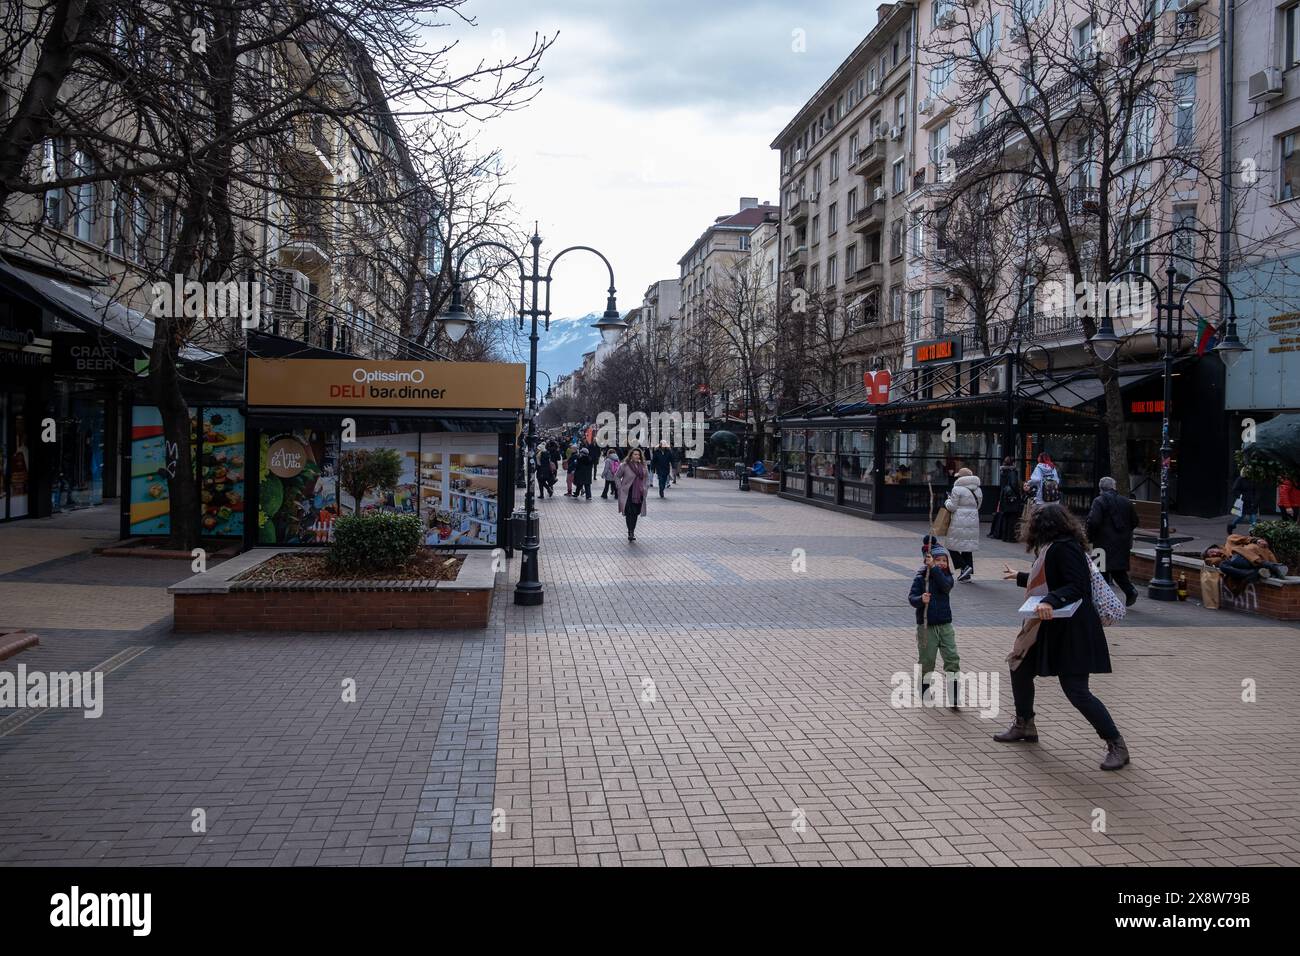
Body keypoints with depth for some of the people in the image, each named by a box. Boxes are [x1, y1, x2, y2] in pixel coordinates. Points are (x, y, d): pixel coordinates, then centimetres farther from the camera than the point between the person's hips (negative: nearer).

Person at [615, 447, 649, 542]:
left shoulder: (643, 466, 9)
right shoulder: (624, 466, -5)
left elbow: (647, 476, 23)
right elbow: (617, 477, 3)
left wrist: (646, 486, 11)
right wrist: (620, 488, -5)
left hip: (639, 494, 4)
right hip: (628, 494, -4)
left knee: (635, 514, 8)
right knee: (630, 513, -10)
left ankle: (632, 531, 18)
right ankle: (630, 532, -9)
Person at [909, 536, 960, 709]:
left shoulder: (946, 576, 3)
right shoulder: (920, 578, -5)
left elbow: (945, 585, -20)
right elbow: (911, 597, -12)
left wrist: (934, 568, -25)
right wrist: (921, 600, -33)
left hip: (945, 625, 2)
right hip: (926, 626, -2)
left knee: (952, 658, -5)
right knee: (927, 660, 5)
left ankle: (953, 696, -2)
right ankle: (924, 691, 25)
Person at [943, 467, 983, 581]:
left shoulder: (957, 489, -10)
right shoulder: (978, 490, 11)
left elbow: (952, 507, -9)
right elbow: (977, 506, 15)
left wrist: (947, 501, 10)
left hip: (959, 521, -7)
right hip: (973, 520, 7)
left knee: (953, 545, 4)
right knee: (968, 547, 12)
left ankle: (964, 567, -10)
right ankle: (968, 573, 14)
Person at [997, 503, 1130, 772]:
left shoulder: (1065, 547, -18)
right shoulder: (1052, 548, 13)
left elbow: (1078, 585, -27)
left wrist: (1050, 601, -39)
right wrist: (1019, 577, 43)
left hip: (1071, 629, -11)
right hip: (1049, 626, 11)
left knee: (1076, 690, -10)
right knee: (1020, 669, 16)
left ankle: (1117, 746, 2)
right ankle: (1024, 726, 33)